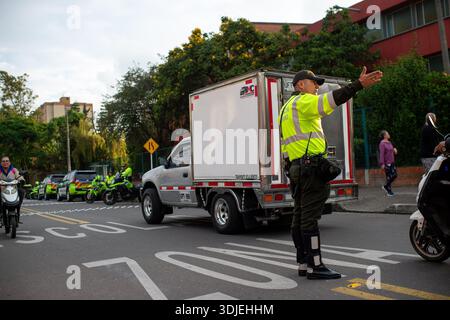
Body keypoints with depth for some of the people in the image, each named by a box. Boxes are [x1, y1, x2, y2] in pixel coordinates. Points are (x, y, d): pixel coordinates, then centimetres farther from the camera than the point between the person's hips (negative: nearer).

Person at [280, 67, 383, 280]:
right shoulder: (303, 101, -5)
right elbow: (329, 100, -25)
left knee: (300, 217, 9)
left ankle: (303, 264, 15)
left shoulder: (286, 109, 26)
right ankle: (315, 266, -7)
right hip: (311, 165, -10)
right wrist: (359, 85, -31)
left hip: (296, 167, 10)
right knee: (310, 218, -10)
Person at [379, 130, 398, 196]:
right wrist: (382, 164, -23)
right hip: (387, 163, -8)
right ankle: (389, 191, 8)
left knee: (394, 175, 5)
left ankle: (385, 186, 21)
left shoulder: (389, 143, 14)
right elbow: (381, 154, -18)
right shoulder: (382, 143, -12)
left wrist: (394, 149, 4)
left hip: (392, 162, 8)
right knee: (389, 176, -4)